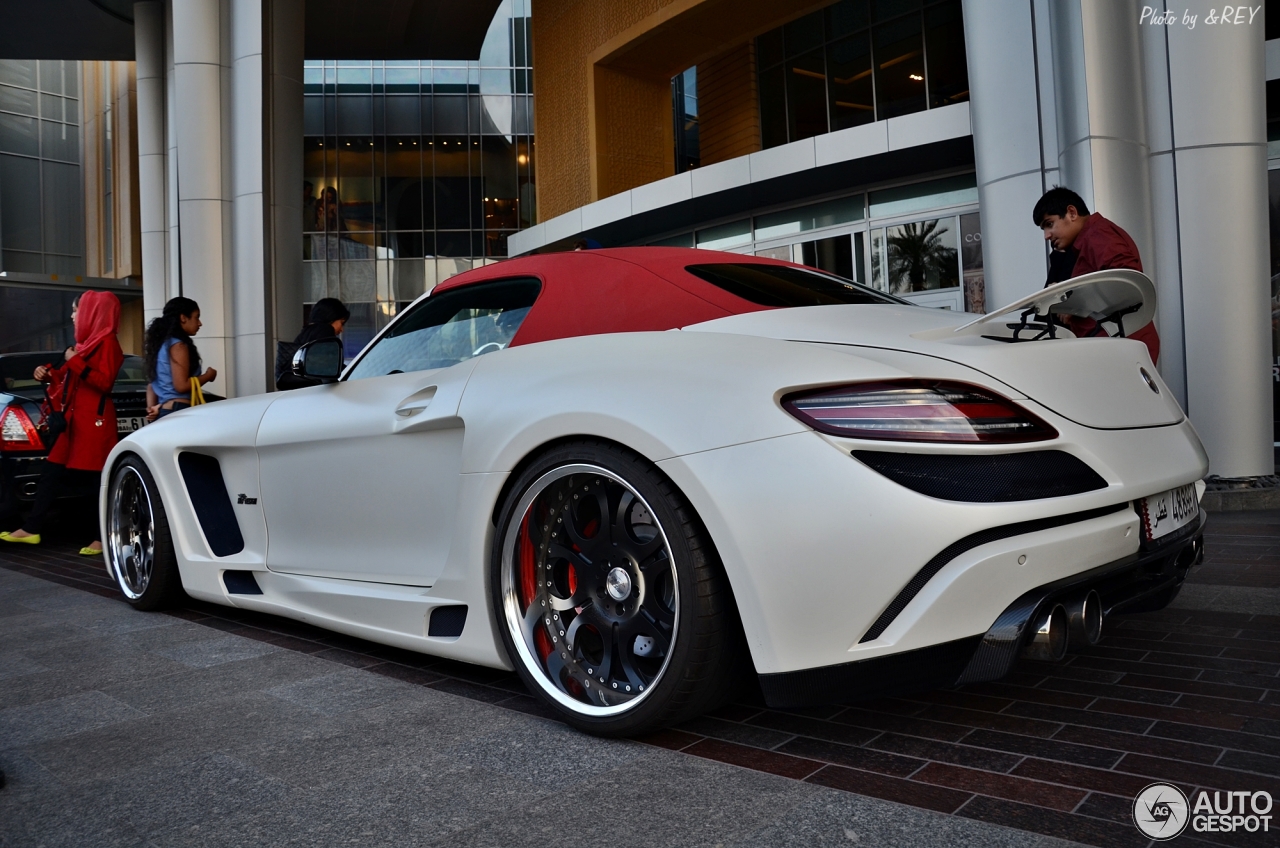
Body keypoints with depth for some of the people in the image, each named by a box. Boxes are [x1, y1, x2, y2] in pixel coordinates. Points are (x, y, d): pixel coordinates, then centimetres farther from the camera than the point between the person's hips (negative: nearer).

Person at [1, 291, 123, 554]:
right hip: (74, 417, 10)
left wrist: (75, 363, -17)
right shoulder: (86, 342, 18)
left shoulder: (107, 342, -9)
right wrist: (49, 374, 11)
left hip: (95, 419, -10)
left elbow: (105, 383, -20)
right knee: (52, 471, 11)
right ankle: (31, 529, 19)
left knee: (100, 477, -5)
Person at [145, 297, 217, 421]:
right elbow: (181, 385, -16)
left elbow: (153, 382, 20)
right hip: (178, 412, -9)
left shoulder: (162, 344, 19)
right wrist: (208, 376, -1)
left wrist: (152, 407, 10)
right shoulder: (178, 345, -8)